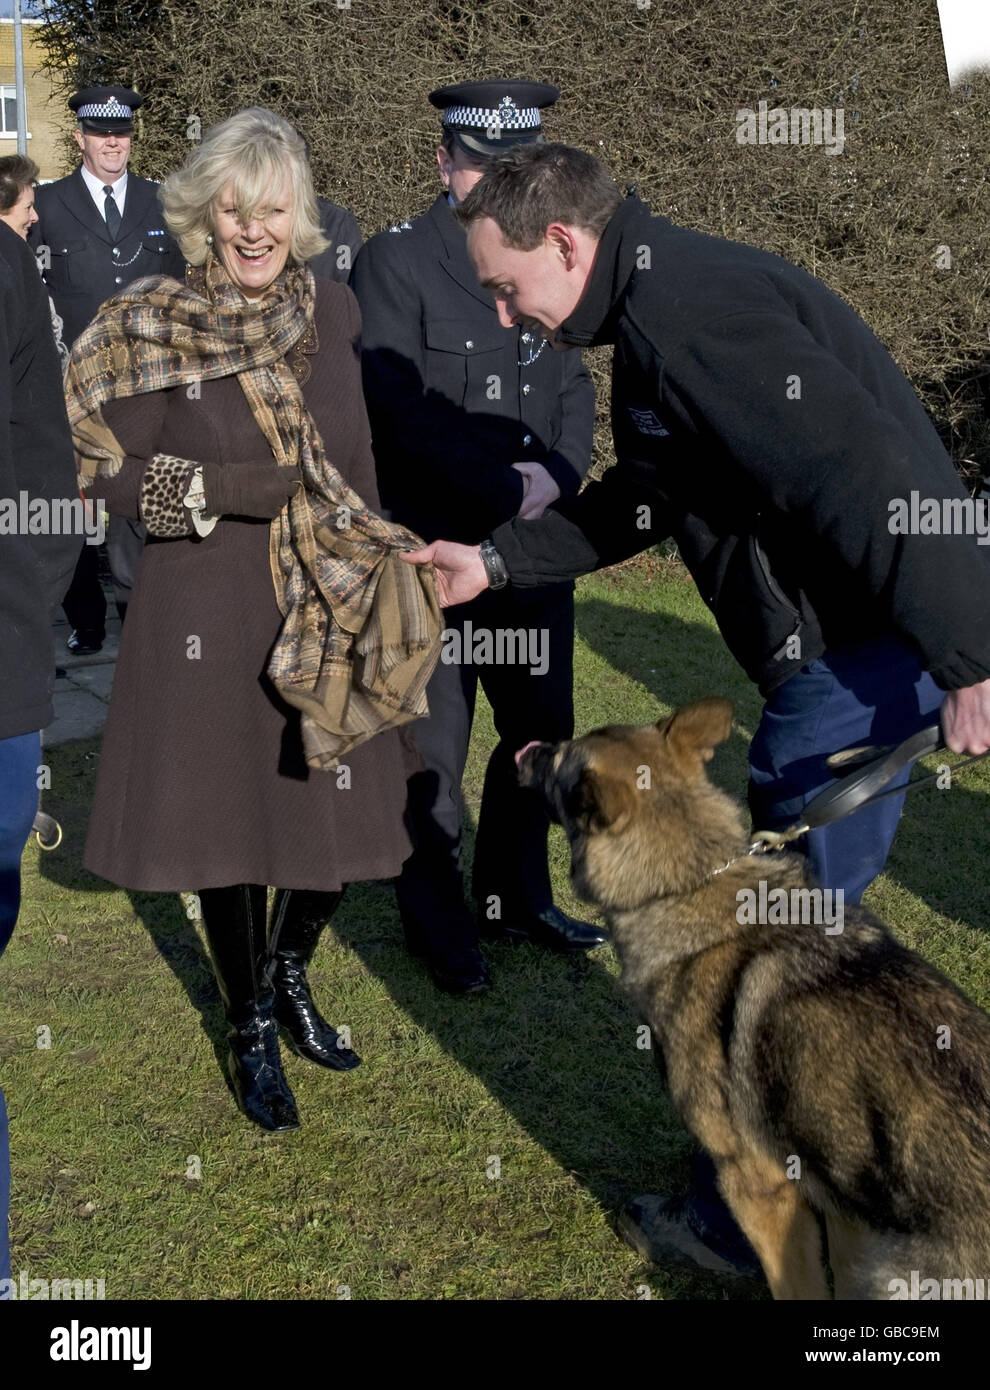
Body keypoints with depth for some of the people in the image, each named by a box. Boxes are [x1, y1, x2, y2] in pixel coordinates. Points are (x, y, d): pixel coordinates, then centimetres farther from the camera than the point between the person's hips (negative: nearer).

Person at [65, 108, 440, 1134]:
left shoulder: (333, 311, 3)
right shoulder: (151, 330, -10)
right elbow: (116, 477, -10)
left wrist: (374, 581, 10)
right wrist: (254, 488, -20)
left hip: (329, 613, 4)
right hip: (212, 615, -4)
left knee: (346, 819, 9)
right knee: (228, 828, 9)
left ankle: (287, 977, 40)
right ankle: (250, 1030, 32)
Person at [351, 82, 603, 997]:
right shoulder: (395, 263, -9)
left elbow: (574, 389, 10)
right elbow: (402, 410, -17)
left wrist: (557, 473, -9)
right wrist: (506, 488, -18)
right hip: (430, 549, -6)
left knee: (542, 730, 14)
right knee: (432, 748, 7)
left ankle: (515, 896, 34)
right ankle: (438, 922, 25)